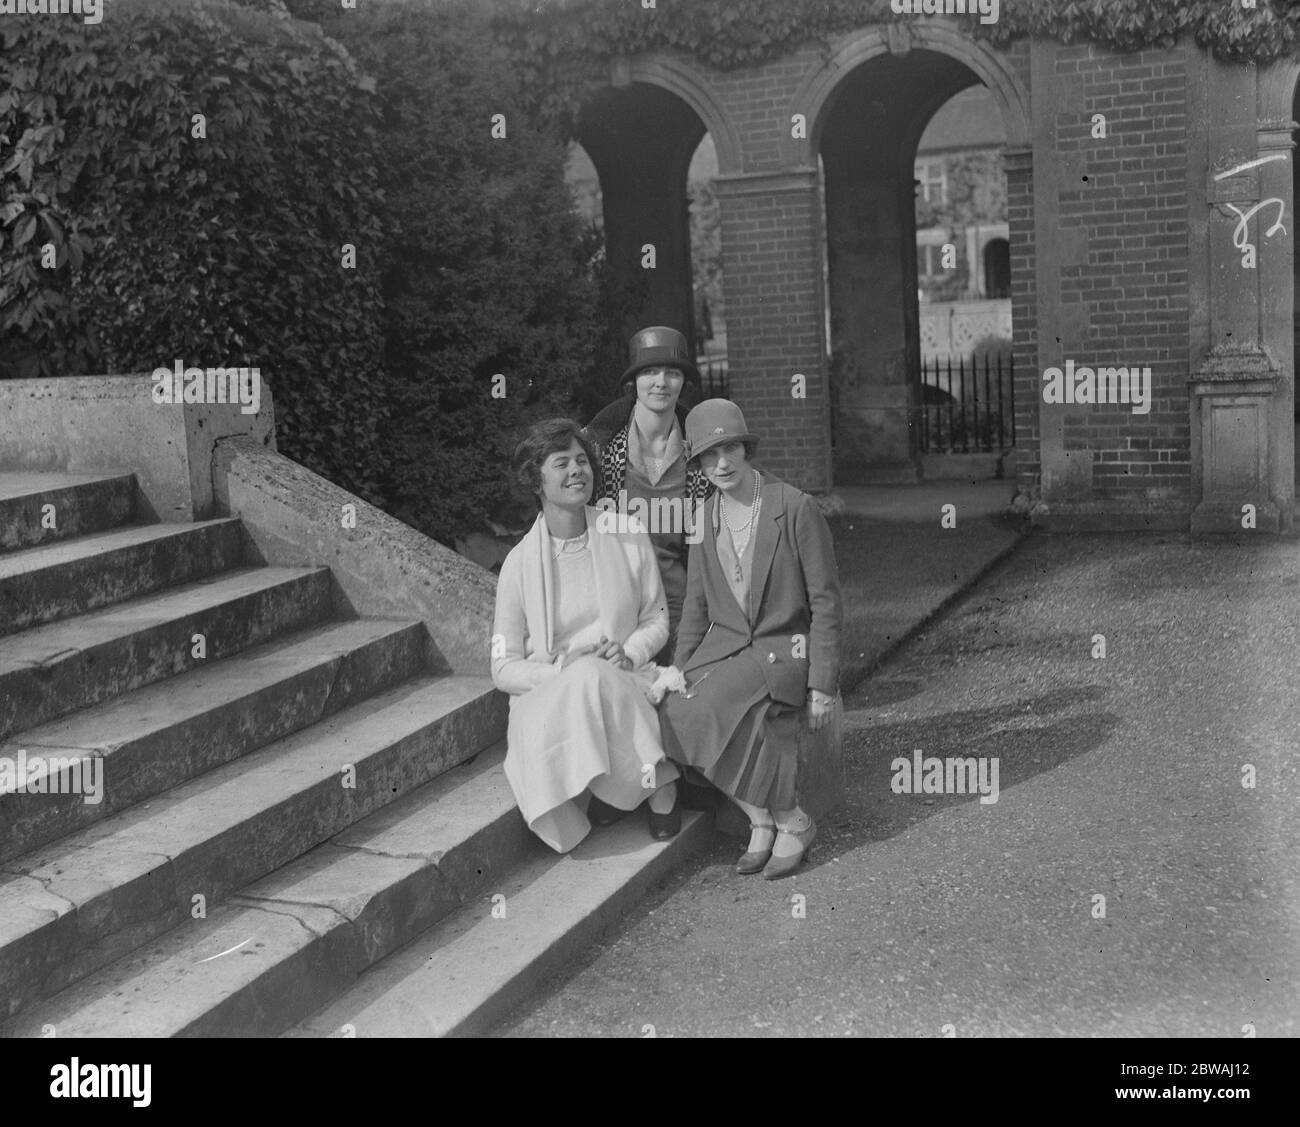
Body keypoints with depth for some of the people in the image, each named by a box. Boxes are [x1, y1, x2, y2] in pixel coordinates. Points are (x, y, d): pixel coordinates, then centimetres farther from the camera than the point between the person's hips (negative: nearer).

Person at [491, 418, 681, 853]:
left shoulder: (629, 538, 5)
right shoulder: (520, 563, 0)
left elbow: (656, 621, 14)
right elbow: (504, 668, 2)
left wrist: (630, 654, -9)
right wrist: (562, 674, -17)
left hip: (622, 685, 1)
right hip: (546, 697, -1)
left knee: (592, 678, -35)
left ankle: (659, 783, -16)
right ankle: (658, 782, -17)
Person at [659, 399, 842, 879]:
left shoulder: (796, 508, -9)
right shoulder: (707, 516, 8)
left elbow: (825, 602, -8)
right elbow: (696, 605, 14)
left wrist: (821, 684, -12)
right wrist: (678, 673, 3)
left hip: (785, 648, -5)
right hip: (724, 647, 5)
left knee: (708, 708, -31)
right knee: (673, 711, -25)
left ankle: (790, 822, -11)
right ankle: (775, 820, -10)